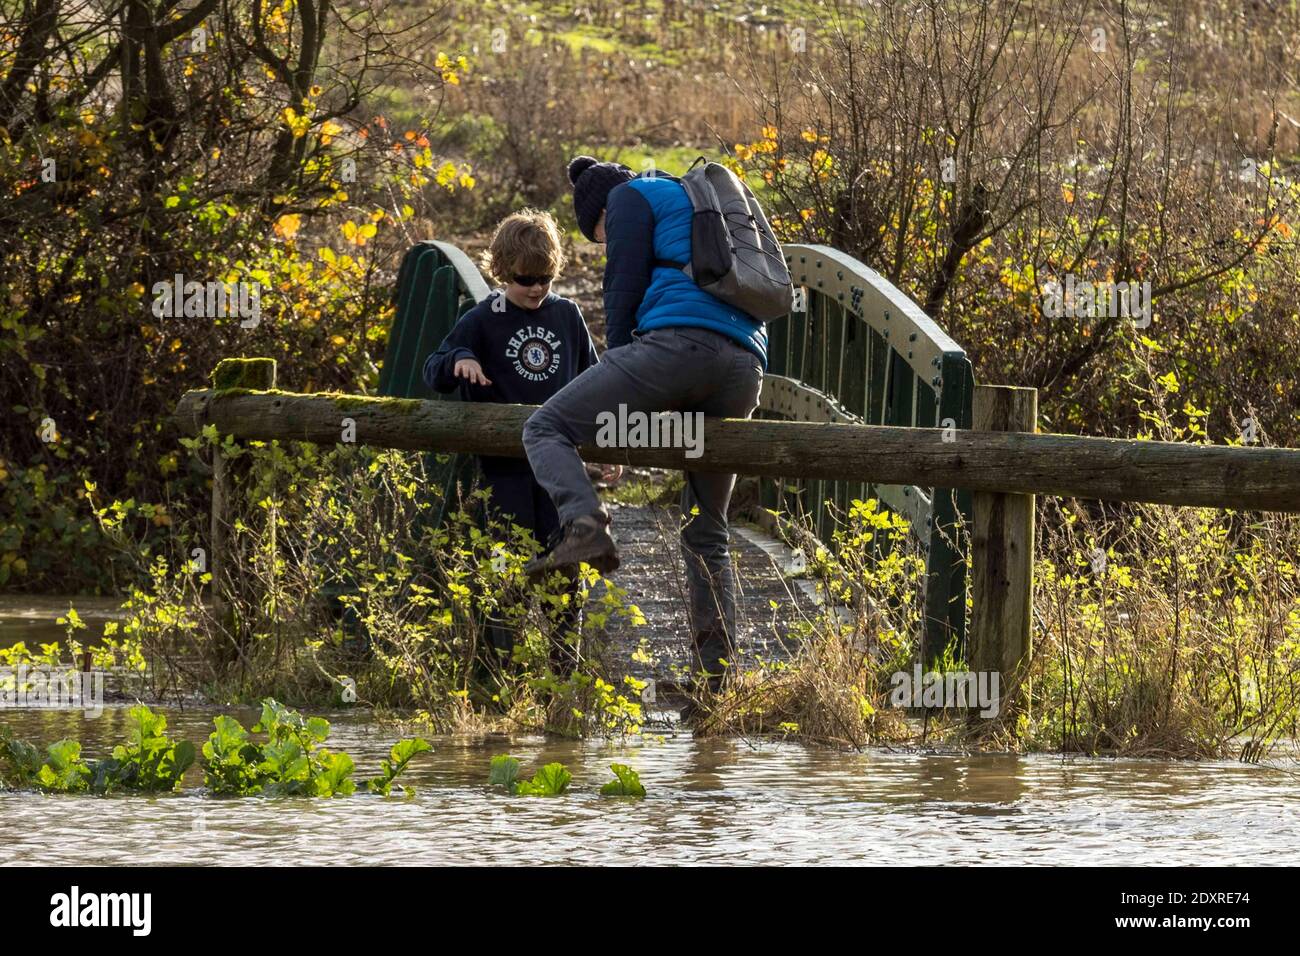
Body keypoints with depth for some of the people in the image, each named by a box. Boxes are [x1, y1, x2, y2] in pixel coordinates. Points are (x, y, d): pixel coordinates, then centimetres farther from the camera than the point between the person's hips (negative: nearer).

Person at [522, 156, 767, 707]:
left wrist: (622, 392, 8)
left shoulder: (631, 197, 15)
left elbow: (624, 289, 4)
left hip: (678, 342, -7)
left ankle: (585, 527, -29)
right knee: (706, 533, 12)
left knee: (545, 428, -3)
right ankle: (716, 676, 4)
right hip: (745, 363, 7)